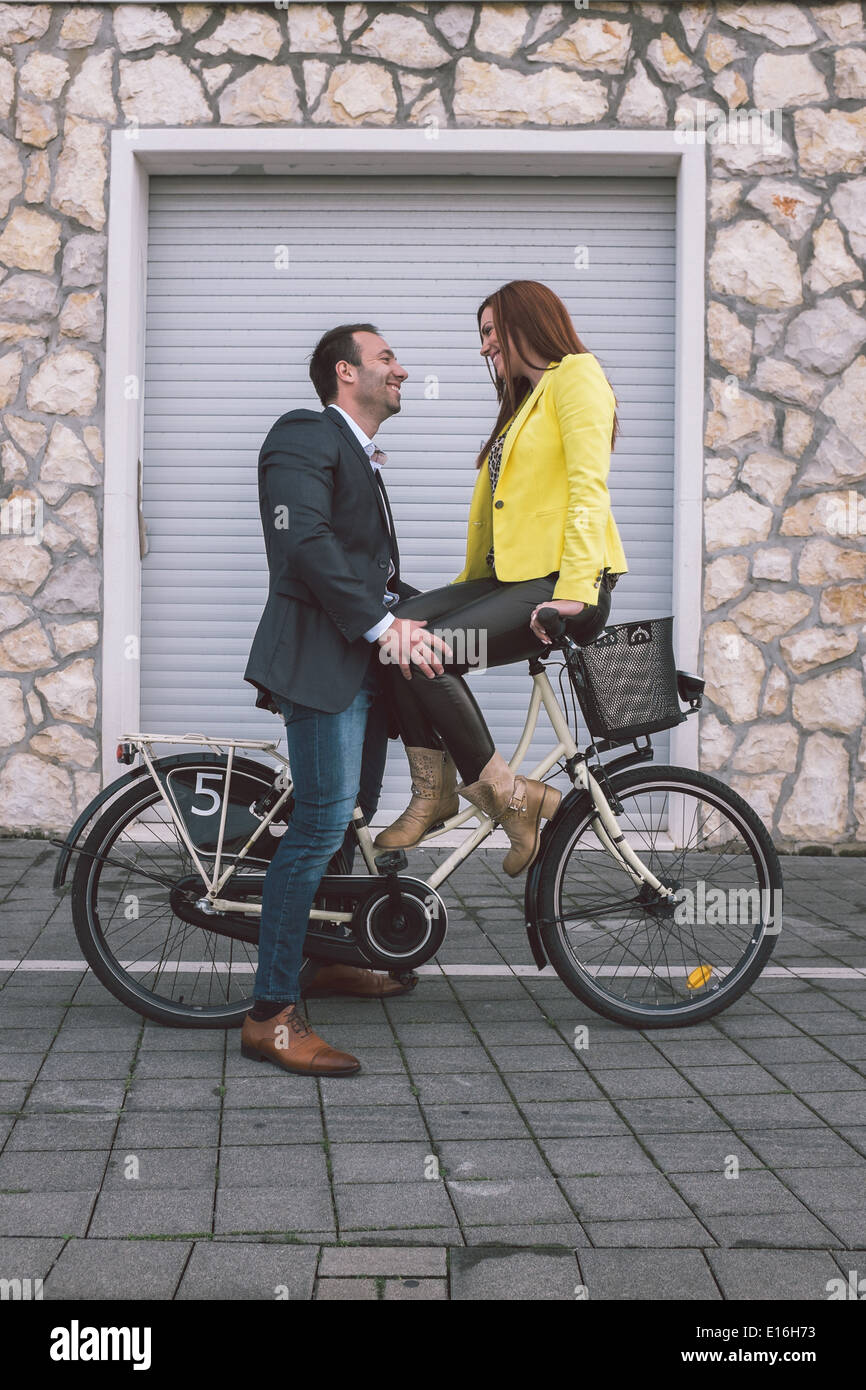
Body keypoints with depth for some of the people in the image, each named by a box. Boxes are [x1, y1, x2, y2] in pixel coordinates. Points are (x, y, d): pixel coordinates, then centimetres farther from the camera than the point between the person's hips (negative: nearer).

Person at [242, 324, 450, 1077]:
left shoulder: (360, 456, 25)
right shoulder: (305, 435, -7)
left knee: (351, 817, 17)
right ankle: (271, 1014, -13)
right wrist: (381, 624, -21)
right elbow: (306, 543, -20)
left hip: (364, 658, 10)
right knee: (322, 824, -15)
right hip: (321, 655, -10)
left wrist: (417, 616, 7)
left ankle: (328, 958, 33)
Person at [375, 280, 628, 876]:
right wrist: (466, 588, 19)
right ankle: (434, 790, -8)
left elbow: (589, 486, -15)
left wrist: (573, 593, -24)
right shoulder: (525, 399, 29)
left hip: (564, 582, -9)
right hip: (511, 577, 9)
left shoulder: (576, 375, -2)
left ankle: (509, 797, -15)